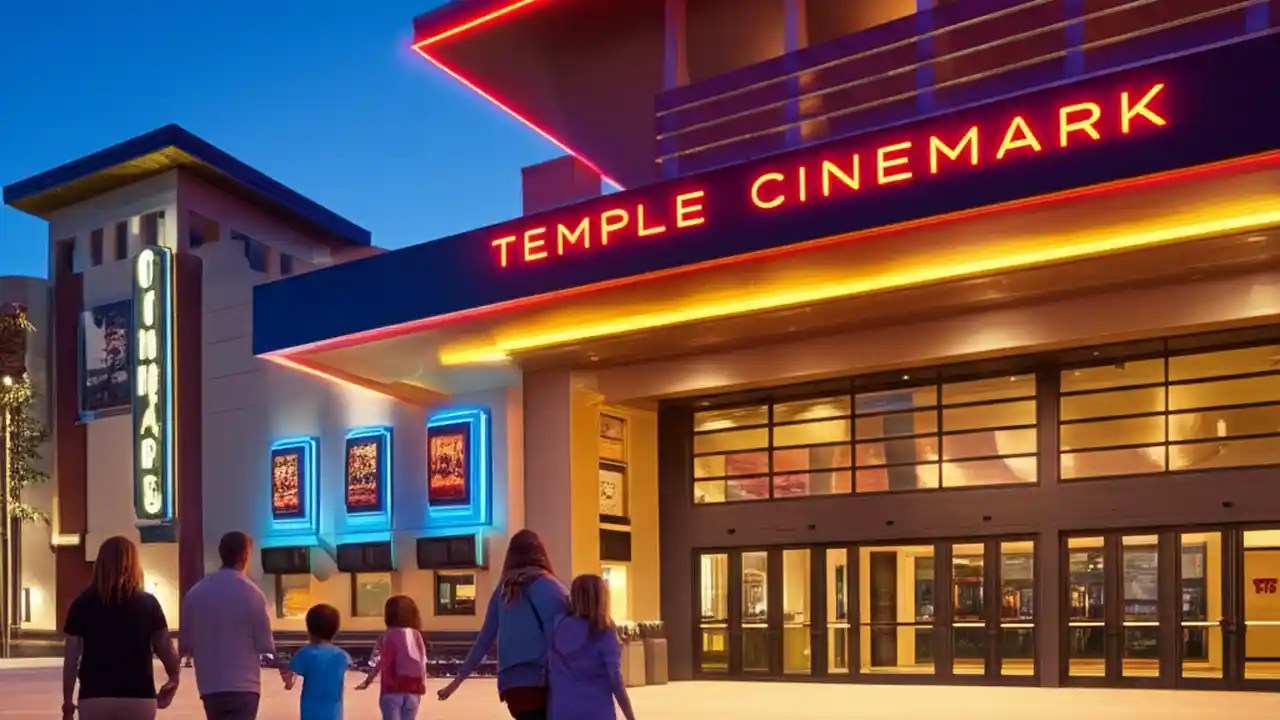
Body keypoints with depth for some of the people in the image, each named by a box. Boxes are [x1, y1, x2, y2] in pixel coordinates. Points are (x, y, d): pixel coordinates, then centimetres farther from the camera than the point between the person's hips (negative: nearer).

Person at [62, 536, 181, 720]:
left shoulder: (82, 604, 1)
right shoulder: (148, 604, 0)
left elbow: (71, 659, 1)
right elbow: (166, 650, 0)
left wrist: (67, 703, 10)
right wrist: (174, 678, 20)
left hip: (94, 699, 0)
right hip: (138, 698, 0)